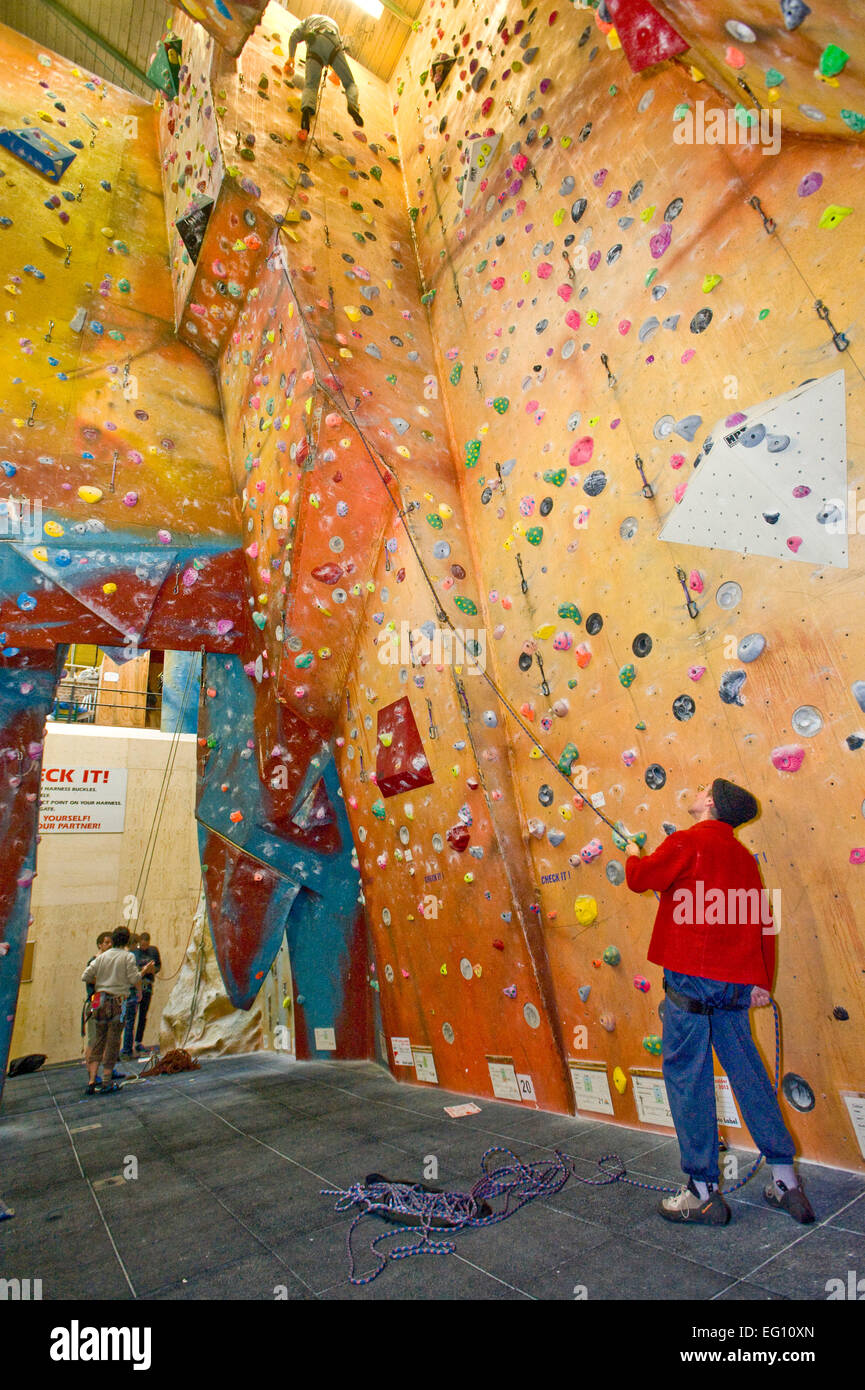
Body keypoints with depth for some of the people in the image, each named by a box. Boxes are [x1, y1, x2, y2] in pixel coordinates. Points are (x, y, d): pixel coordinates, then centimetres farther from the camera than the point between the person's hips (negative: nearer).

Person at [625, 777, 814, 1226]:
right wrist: (762, 980, 20)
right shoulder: (742, 856, 14)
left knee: (687, 1076, 2)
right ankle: (786, 1182, 24)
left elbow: (640, 878, -11)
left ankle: (704, 1193, 11)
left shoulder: (688, 841, -9)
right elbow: (763, 922, 16)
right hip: (736, 982, 8)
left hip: (691, 976, -7)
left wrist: (633, 855, 11)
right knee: (747, 1074, 16)